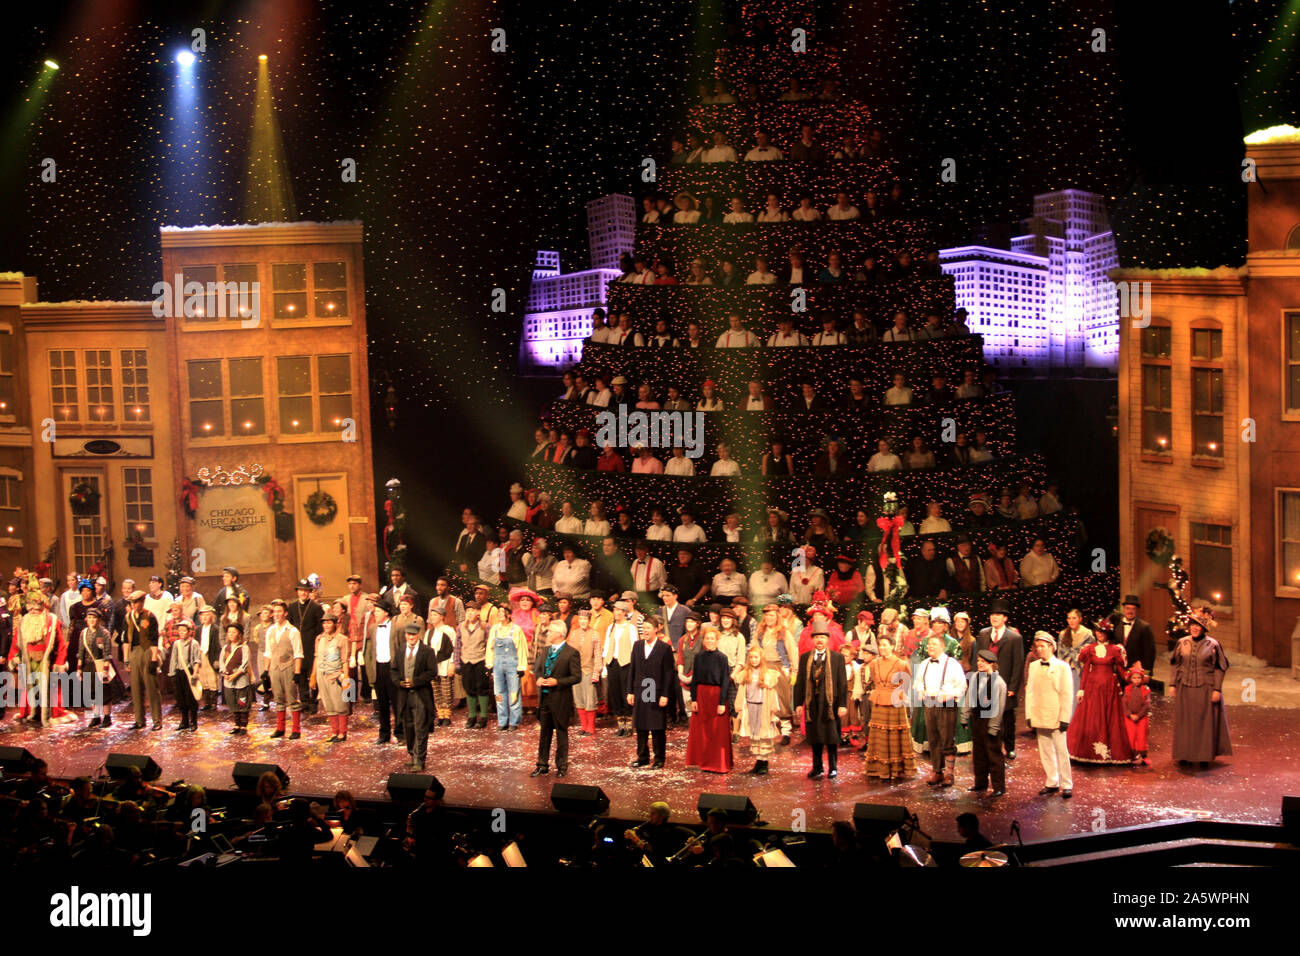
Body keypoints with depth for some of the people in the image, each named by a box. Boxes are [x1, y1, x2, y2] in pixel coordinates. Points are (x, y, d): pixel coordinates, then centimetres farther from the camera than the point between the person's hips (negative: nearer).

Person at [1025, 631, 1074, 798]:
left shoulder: (1062, 667, -4)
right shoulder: (1033, 666, 9)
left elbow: (1067, 695, -6)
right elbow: (1029, 691, 12)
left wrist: (1064, 719, -11)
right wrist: (1029, 716, 6)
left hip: (1056, 718, -5)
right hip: (1039, 718, 5)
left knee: (1061, 751, -2)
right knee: (1045, 752, 8)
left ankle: (1067, 785, 5)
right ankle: (1052, 783, 17)